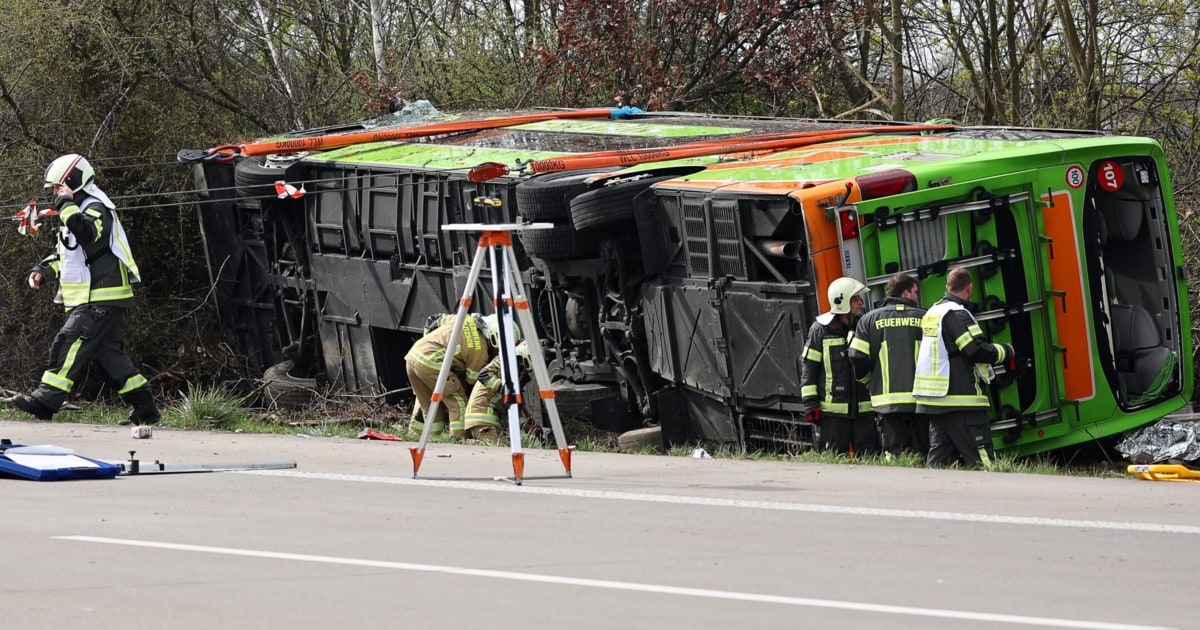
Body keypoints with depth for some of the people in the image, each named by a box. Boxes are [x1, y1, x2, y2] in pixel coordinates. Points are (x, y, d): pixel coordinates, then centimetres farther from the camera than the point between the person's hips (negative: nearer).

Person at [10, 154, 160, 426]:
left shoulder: (96, 209, -12)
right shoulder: (78, 211, 21)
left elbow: (87, 233, -35)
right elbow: (64, 252, 30)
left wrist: (66, 205, -25)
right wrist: (44, 269, 13)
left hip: (101, 299, -11)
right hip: (88, 300, 11)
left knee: (69, 344, -16)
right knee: (109, 353, 10)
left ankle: (46, 401, -21)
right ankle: (145, 408, 13)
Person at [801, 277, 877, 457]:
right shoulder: (821, 329, -2)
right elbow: (809, 368, -1)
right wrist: (811, 403, -6)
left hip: (864, 408, 4)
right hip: (833, 409, -4)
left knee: (868, 455, 0)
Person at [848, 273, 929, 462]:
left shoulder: (869, 319, 6)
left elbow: (857, 357, 1)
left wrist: (870, 382, 20)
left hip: (887, 399, 1)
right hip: (920, 399, -1)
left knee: (893, 453, -2)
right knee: (921, 452, 2)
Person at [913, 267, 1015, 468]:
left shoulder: (931, 313, 16)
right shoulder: (957, 314, -12)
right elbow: (978, 351, -18)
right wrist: (1005, 351, -1)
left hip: (934, 400, 9)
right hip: (961, 400, -9)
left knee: (938, 461, 8)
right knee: (982, 460, -10)